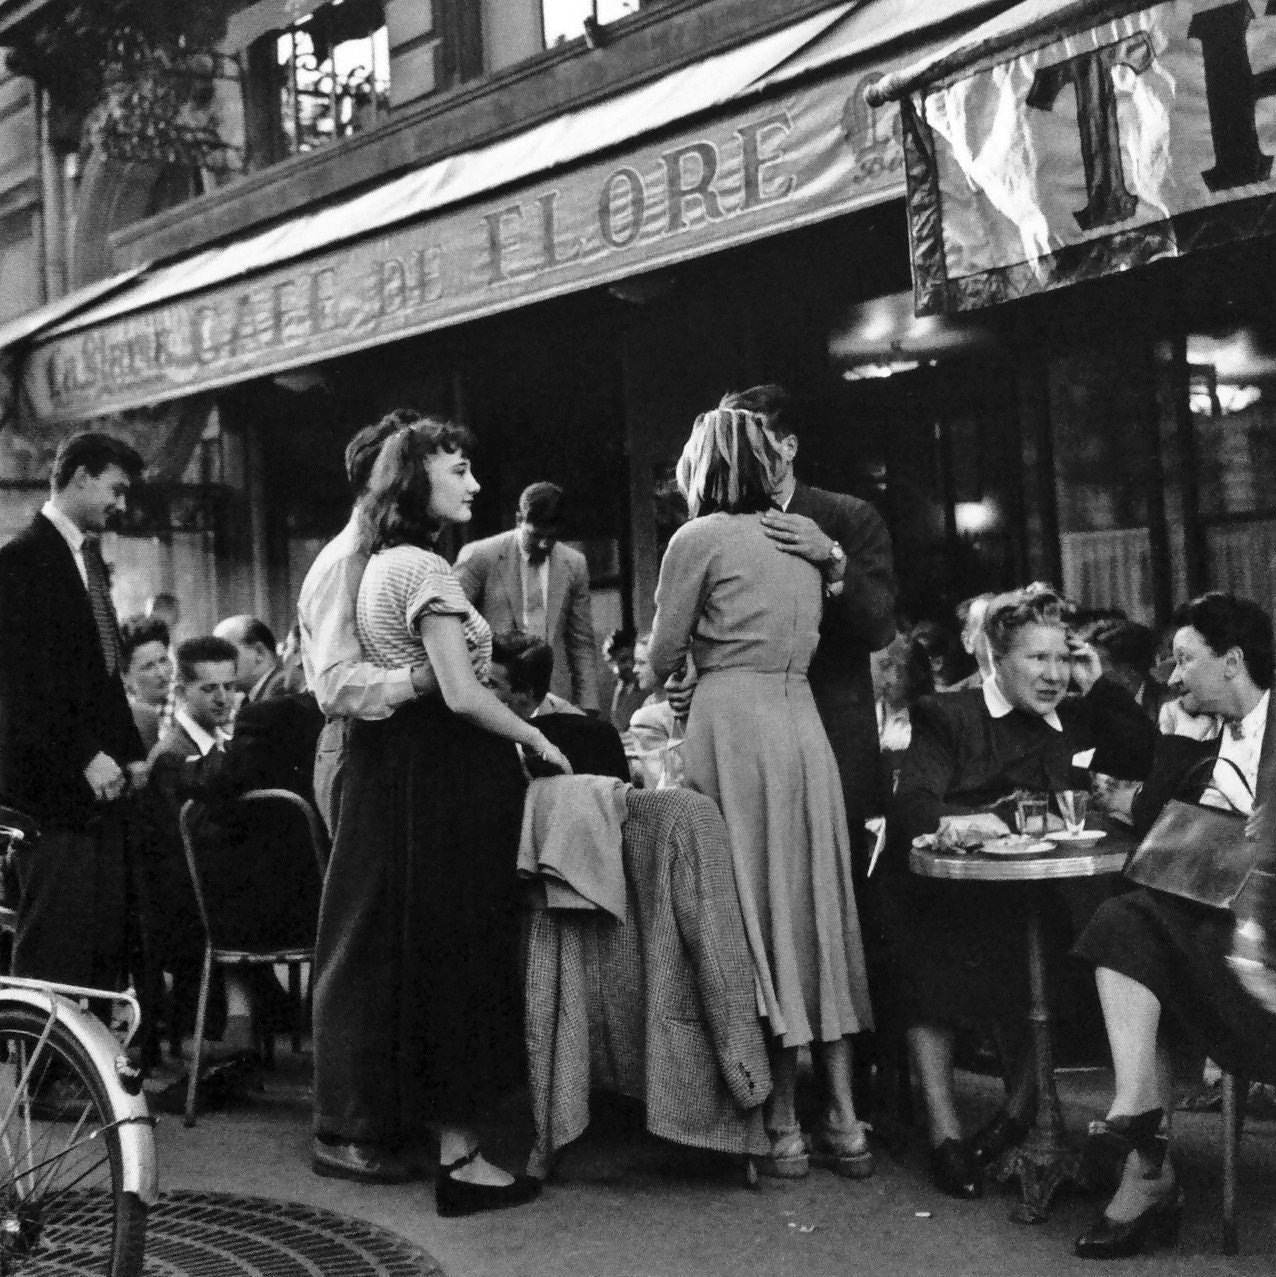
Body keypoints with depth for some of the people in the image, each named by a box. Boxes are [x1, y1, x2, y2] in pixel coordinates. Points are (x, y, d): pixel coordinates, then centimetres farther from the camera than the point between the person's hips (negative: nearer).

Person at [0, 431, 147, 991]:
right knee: (54, 950, -5)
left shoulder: (90, 557, 17)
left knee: (107, 944, 8)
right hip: (55, 783, -8)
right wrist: (84, 757, -17)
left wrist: (130, 753, 11)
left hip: (101, 782, 8)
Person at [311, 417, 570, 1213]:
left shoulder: (384, 564, 16)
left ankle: (363, 1126, 26)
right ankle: (457, 1149, 2)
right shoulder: (425, 569, -14)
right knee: (452, 950, -4)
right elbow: (462, 696, -21)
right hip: (442, 774, -9)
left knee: (394, 950, 16)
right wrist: (537, 739, -8)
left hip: (392, 765, 9)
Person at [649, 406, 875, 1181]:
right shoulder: (804, 537, 13)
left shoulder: (699, 539, -4)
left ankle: (783, 1128, 4)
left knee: (755, 914, 0)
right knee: (817, 909, 9)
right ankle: (844, 1123, 12)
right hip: (803, 719, 5)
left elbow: (664, 657, 1)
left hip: (733, 722, -5)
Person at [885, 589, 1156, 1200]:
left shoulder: (1073, 722, 17)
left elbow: (1152, 761, 7)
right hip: (946, 900, -3)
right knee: (926, 949, -34)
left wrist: (1097, 687, 5)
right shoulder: (947, 716, 3)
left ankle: (1023, 1106, -11)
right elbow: (909, 807, -11)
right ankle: (944, 1132, -22)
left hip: (1034, 899, 3)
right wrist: (949, 822, -34)